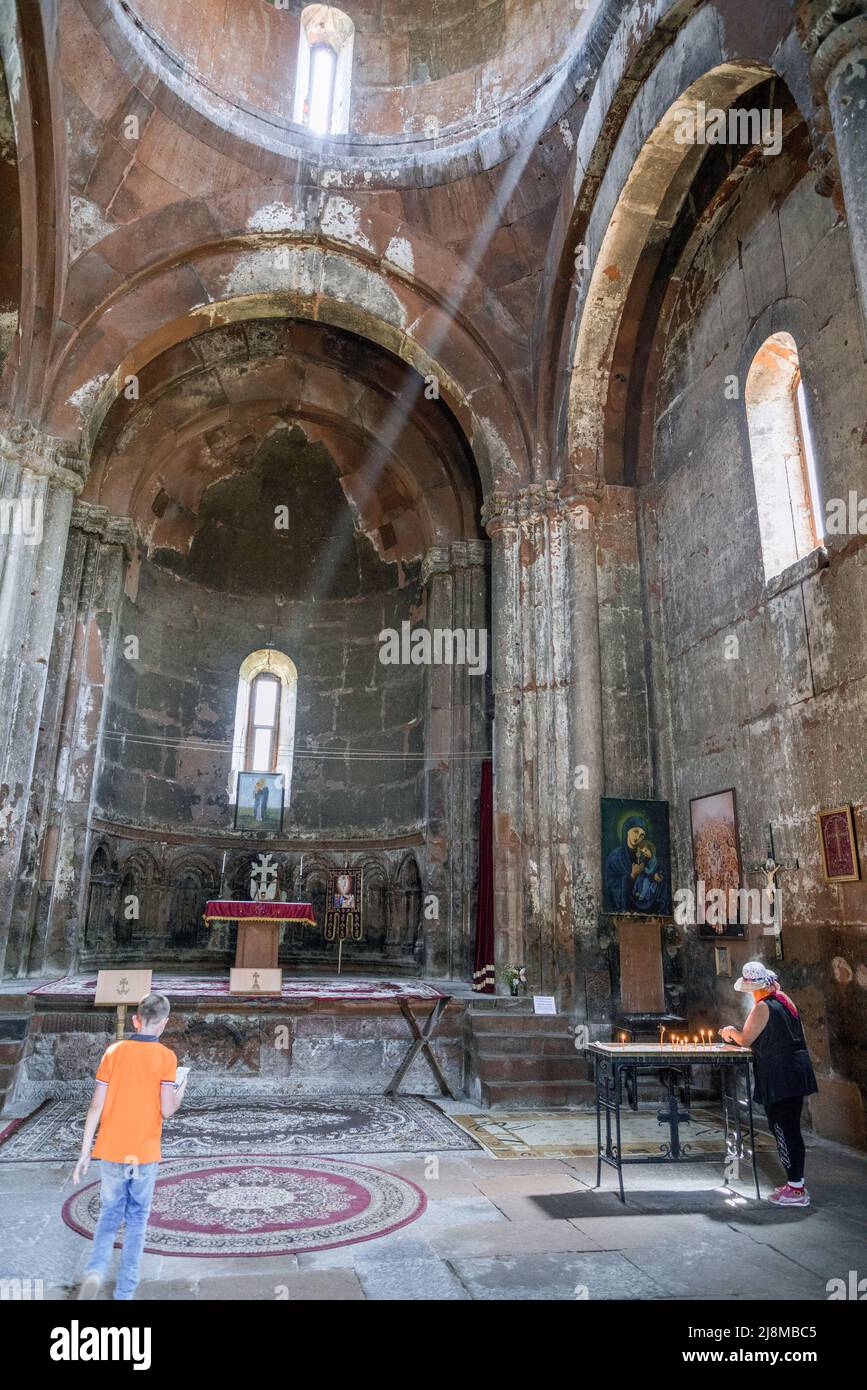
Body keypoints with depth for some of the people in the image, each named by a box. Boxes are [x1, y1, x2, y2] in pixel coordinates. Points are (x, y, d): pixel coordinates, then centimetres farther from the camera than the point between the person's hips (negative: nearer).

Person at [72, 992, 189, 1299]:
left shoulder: (114, 1052, -3)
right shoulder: (165, 1057, -11)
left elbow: (96, 1106, -2)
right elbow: (167, 1110, -11)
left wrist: (85, 1153, 5)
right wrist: (180, 1091, 9)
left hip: (111, 1151, 2)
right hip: (144, 1153, -2)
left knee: (109, 1214, 19)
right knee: (137, 1219, 15)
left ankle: (95, 1270, -1)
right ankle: (125, 1290, 20)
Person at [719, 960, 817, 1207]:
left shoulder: (763, 1007, -16)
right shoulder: (785, 1001, 9)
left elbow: (745, 1040, -10)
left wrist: (731, 1031, 8)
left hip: (778, 1078, -9)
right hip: (797, 1072, 9)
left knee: (783, 1130, 0)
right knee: (791, 1129, 16)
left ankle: (796, 1189, 5)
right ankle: (796, 1182, 24)